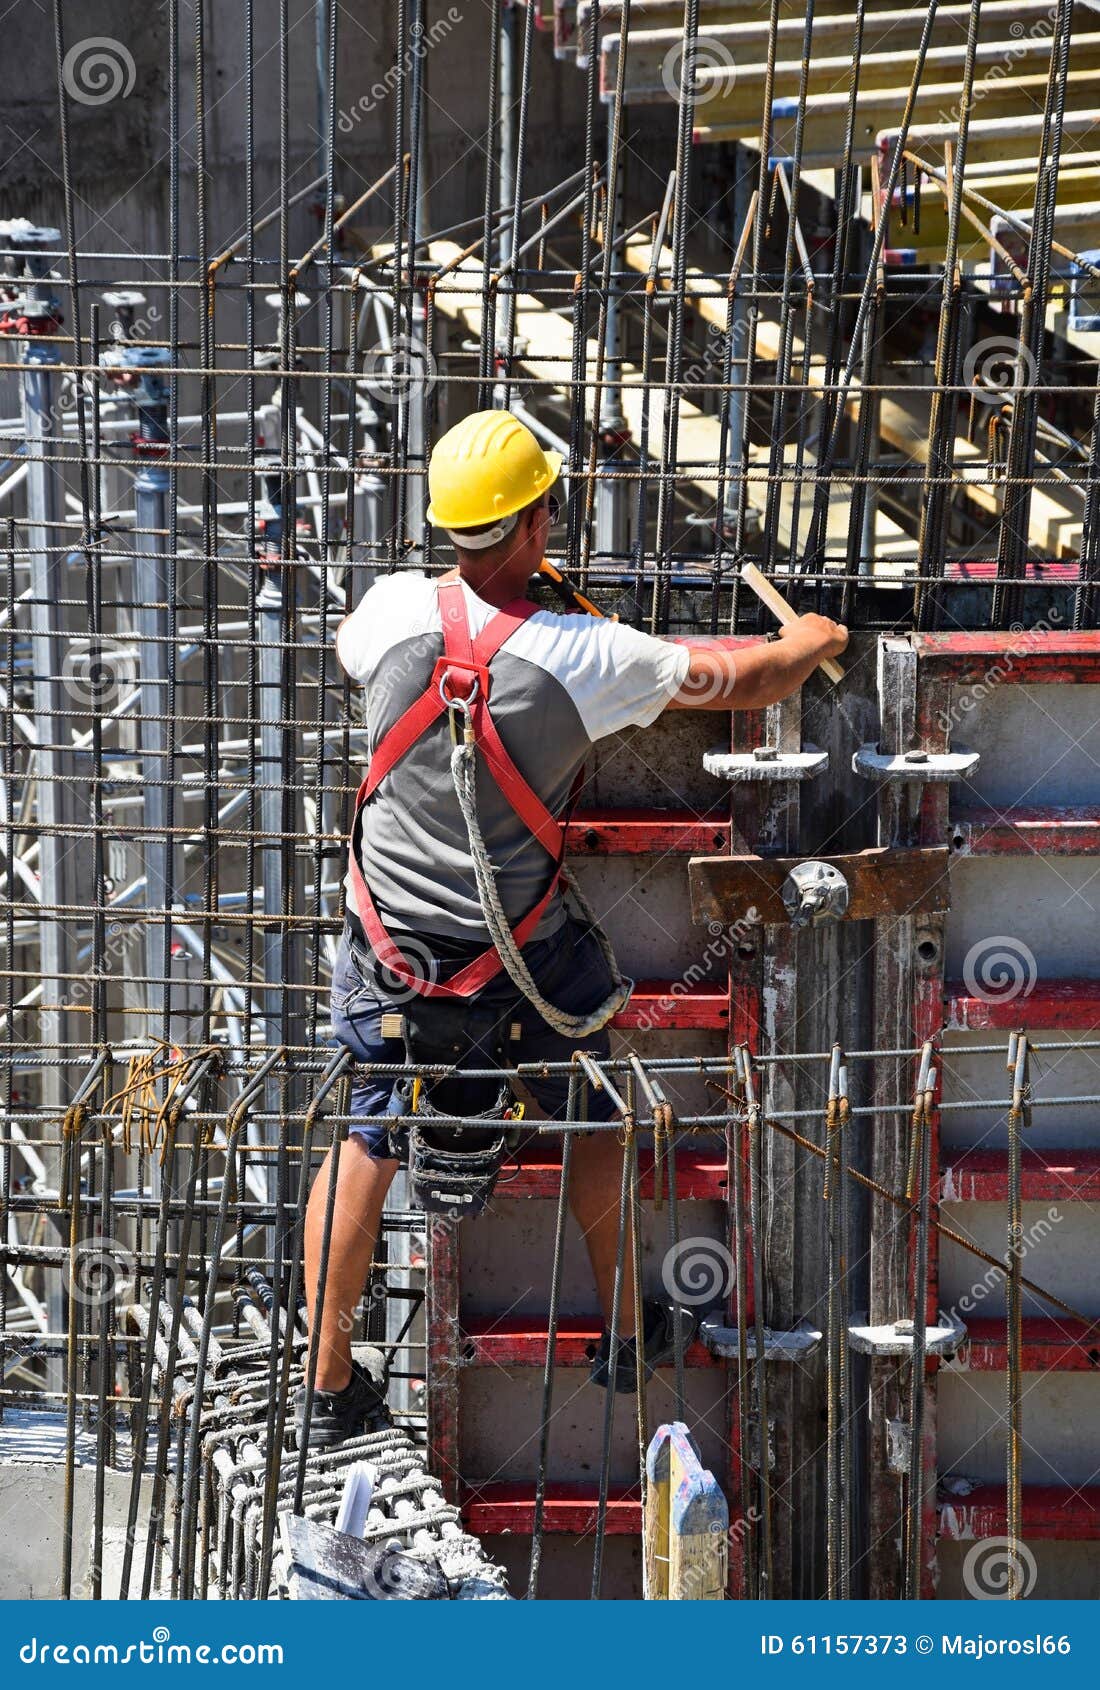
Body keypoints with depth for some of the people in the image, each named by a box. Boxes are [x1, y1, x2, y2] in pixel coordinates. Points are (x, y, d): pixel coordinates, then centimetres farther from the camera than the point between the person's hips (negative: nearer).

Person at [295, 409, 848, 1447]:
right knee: (590, 1120, 21)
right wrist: (809, 645, 15)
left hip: (391, 945, 2)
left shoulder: (395, 608, -12)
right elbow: (745, 683, -7)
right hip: (518, 955, -2)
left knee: (364, 1146, 12)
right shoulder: (587, 656, -19)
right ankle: (626, 1332, 36)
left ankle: (331, 1388, 19)